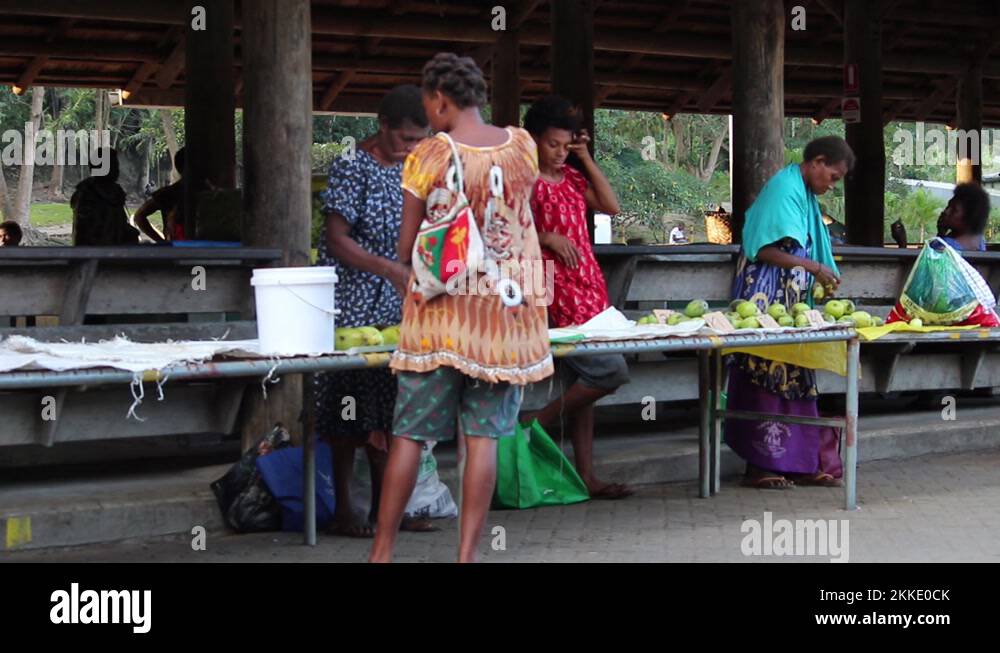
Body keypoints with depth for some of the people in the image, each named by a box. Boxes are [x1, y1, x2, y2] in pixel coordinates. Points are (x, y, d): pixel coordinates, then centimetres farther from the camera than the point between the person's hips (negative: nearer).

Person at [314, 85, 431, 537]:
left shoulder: (407, 169, 9)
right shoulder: (352, 166, -12)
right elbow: (338, 239, -17)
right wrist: (391, 270, -26)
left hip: (391, 305, 7)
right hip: (352, 304, -7)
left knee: (384, 402, 9)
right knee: (350, 401, -4)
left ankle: (383, 503, 15)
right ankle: (343, 510, 2)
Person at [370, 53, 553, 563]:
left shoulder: (429, 156, -10)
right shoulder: (521, 146, -1)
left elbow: (406, 249, -4)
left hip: (440, 311, -2)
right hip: (506, 310, 2)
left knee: (410, 432, 7)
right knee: (483, 435, 5)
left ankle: (383, 549, 13)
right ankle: (467, 553, 5)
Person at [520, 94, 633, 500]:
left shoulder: (570, 177, 17)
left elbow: (612, 206, 10)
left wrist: (586, 159, 8)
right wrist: (548, 238, -19)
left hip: (588, 290, 8)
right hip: (555, 295, -8)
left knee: (582, 383, 8)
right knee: (611, 370, -15)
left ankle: (586, 477, 11)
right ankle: (539, 424, 0)